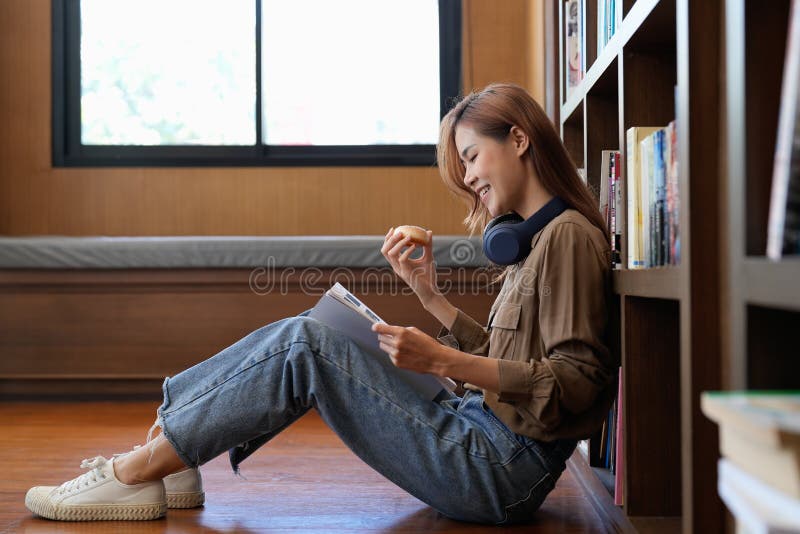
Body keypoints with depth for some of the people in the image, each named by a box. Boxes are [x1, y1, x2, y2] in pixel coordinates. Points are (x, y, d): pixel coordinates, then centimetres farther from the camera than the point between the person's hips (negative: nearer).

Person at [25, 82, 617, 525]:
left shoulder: (568, 236, -13)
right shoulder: (534, 238, 17)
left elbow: (579, 383, -21)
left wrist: (444, 361, -27)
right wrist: (430, 294, 6)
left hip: (503, 472, -9)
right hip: (477, 430, 9)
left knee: (307, 346, -15)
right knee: (304, 337, 5)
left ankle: (135, 475, -5)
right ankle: (165, 455, 6)